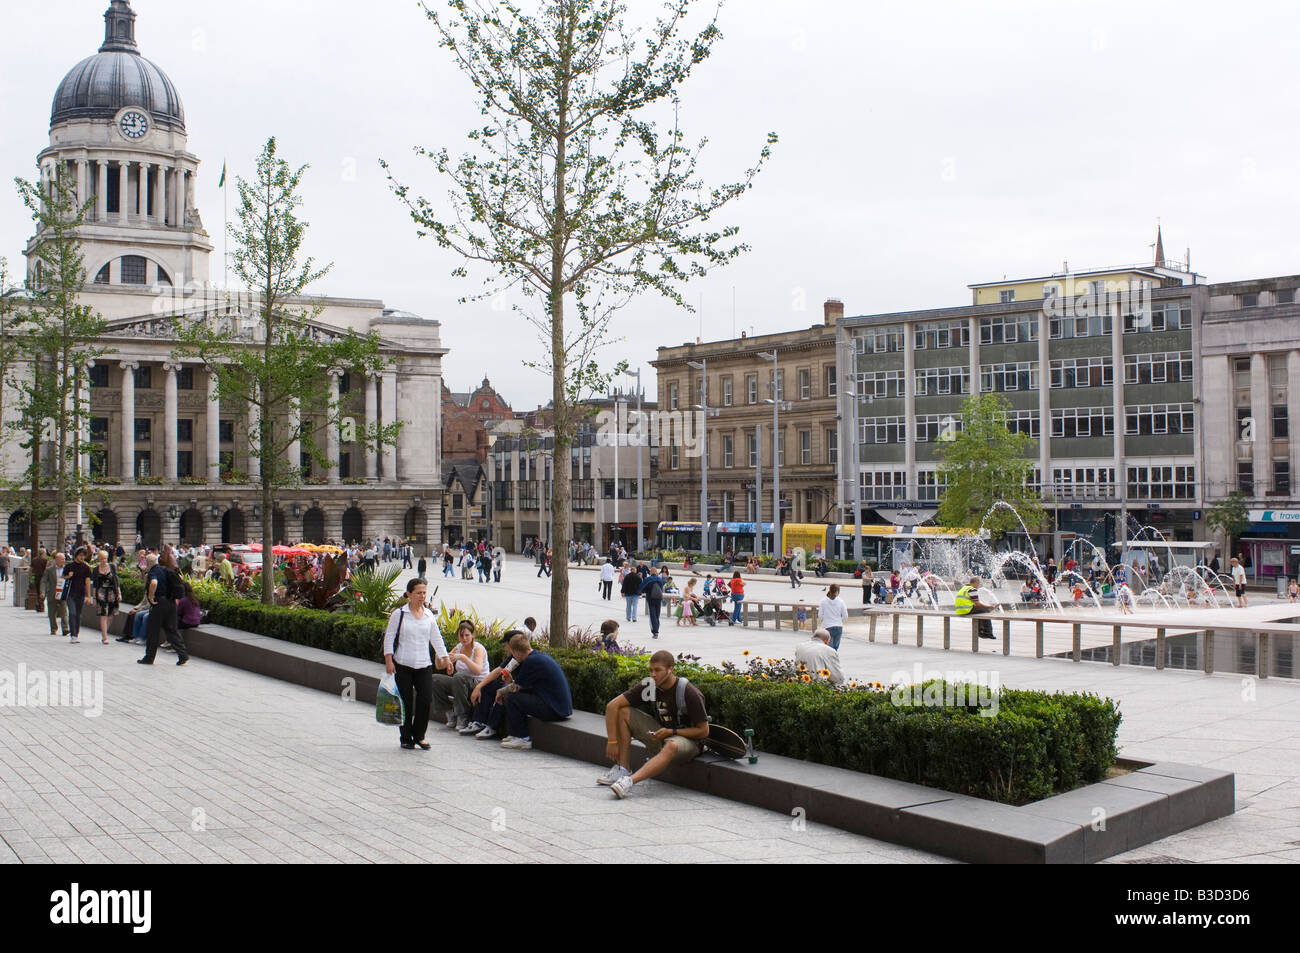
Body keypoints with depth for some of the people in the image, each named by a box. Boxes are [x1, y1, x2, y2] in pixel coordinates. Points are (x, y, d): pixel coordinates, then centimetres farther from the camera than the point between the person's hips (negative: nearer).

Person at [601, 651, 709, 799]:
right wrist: (612, 741, -17)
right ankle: (623, 769, -15)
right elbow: (612, 706, -10)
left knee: (671, 746, -42)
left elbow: (703, 731, -16)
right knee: (623, 712, -10)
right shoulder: (648, 686, -9)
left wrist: (671, 732, -24)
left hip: (688, 738, -6)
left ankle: (630, 781, -53)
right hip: (660, 735, 6)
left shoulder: (689, 693, -21)